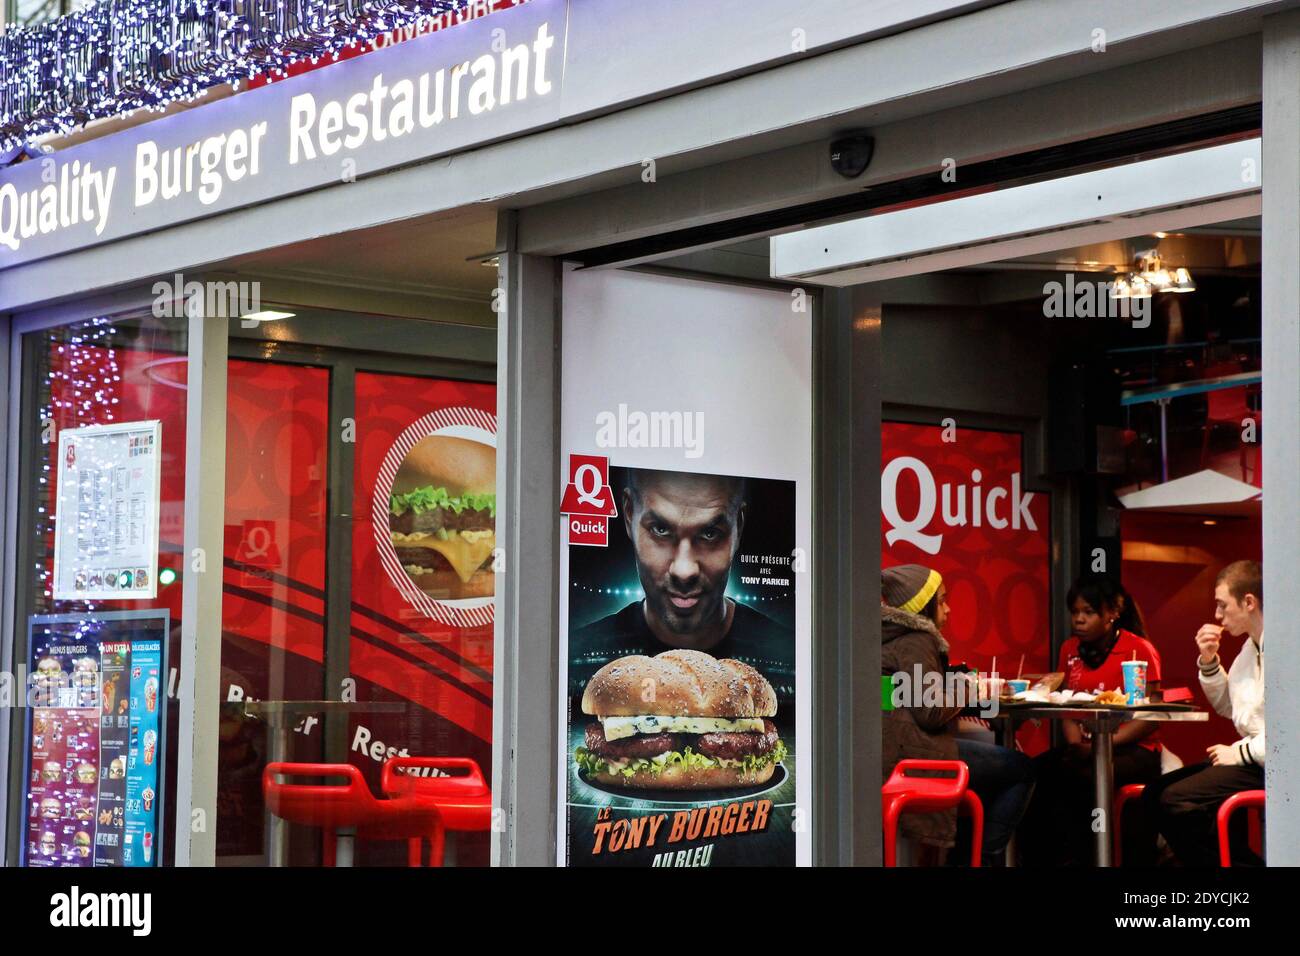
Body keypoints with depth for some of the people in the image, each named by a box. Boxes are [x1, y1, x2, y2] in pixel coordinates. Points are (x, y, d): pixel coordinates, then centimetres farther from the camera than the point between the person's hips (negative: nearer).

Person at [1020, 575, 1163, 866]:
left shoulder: (1139, 649, -5)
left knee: (1077, 777, -35)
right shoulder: (1070, 650, 13)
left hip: (1132, 751, -5)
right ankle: (1037, 857, -16)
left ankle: (1077, 858, -20)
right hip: (1086, 748, 5)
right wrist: (1076, 744, -8)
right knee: (1035, 772, -25)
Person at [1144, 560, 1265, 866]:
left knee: (1177, 800, -21)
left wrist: (1241, 752, -16)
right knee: (1156, 795, 5)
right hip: (1250, 756, 11)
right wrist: (1208, 662, 10)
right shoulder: (1251, 647, 16)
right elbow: (1228, 707, 25)